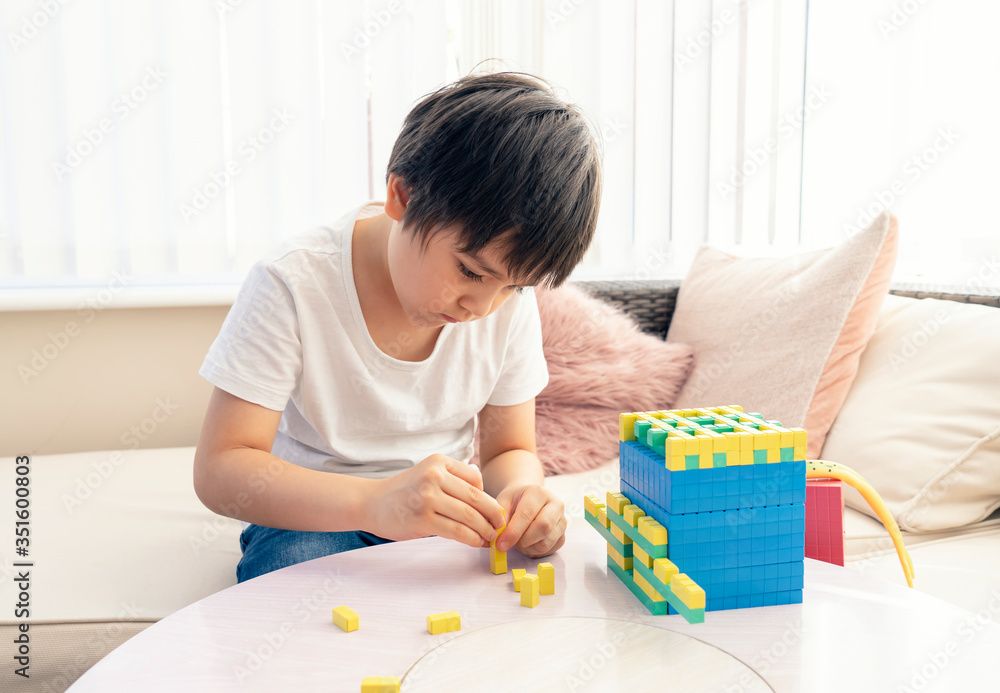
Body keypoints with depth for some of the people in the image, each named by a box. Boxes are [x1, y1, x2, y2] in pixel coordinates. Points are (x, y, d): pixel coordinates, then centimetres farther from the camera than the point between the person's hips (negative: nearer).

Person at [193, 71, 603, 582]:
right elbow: (218, 470, -24)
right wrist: (374, 501, -41)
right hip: (312, 521, -2)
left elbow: (509, 449, -1)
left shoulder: (509, 297, -10)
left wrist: (520, 493, -27)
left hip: (445, 524, 3)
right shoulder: (294, 285, -22)